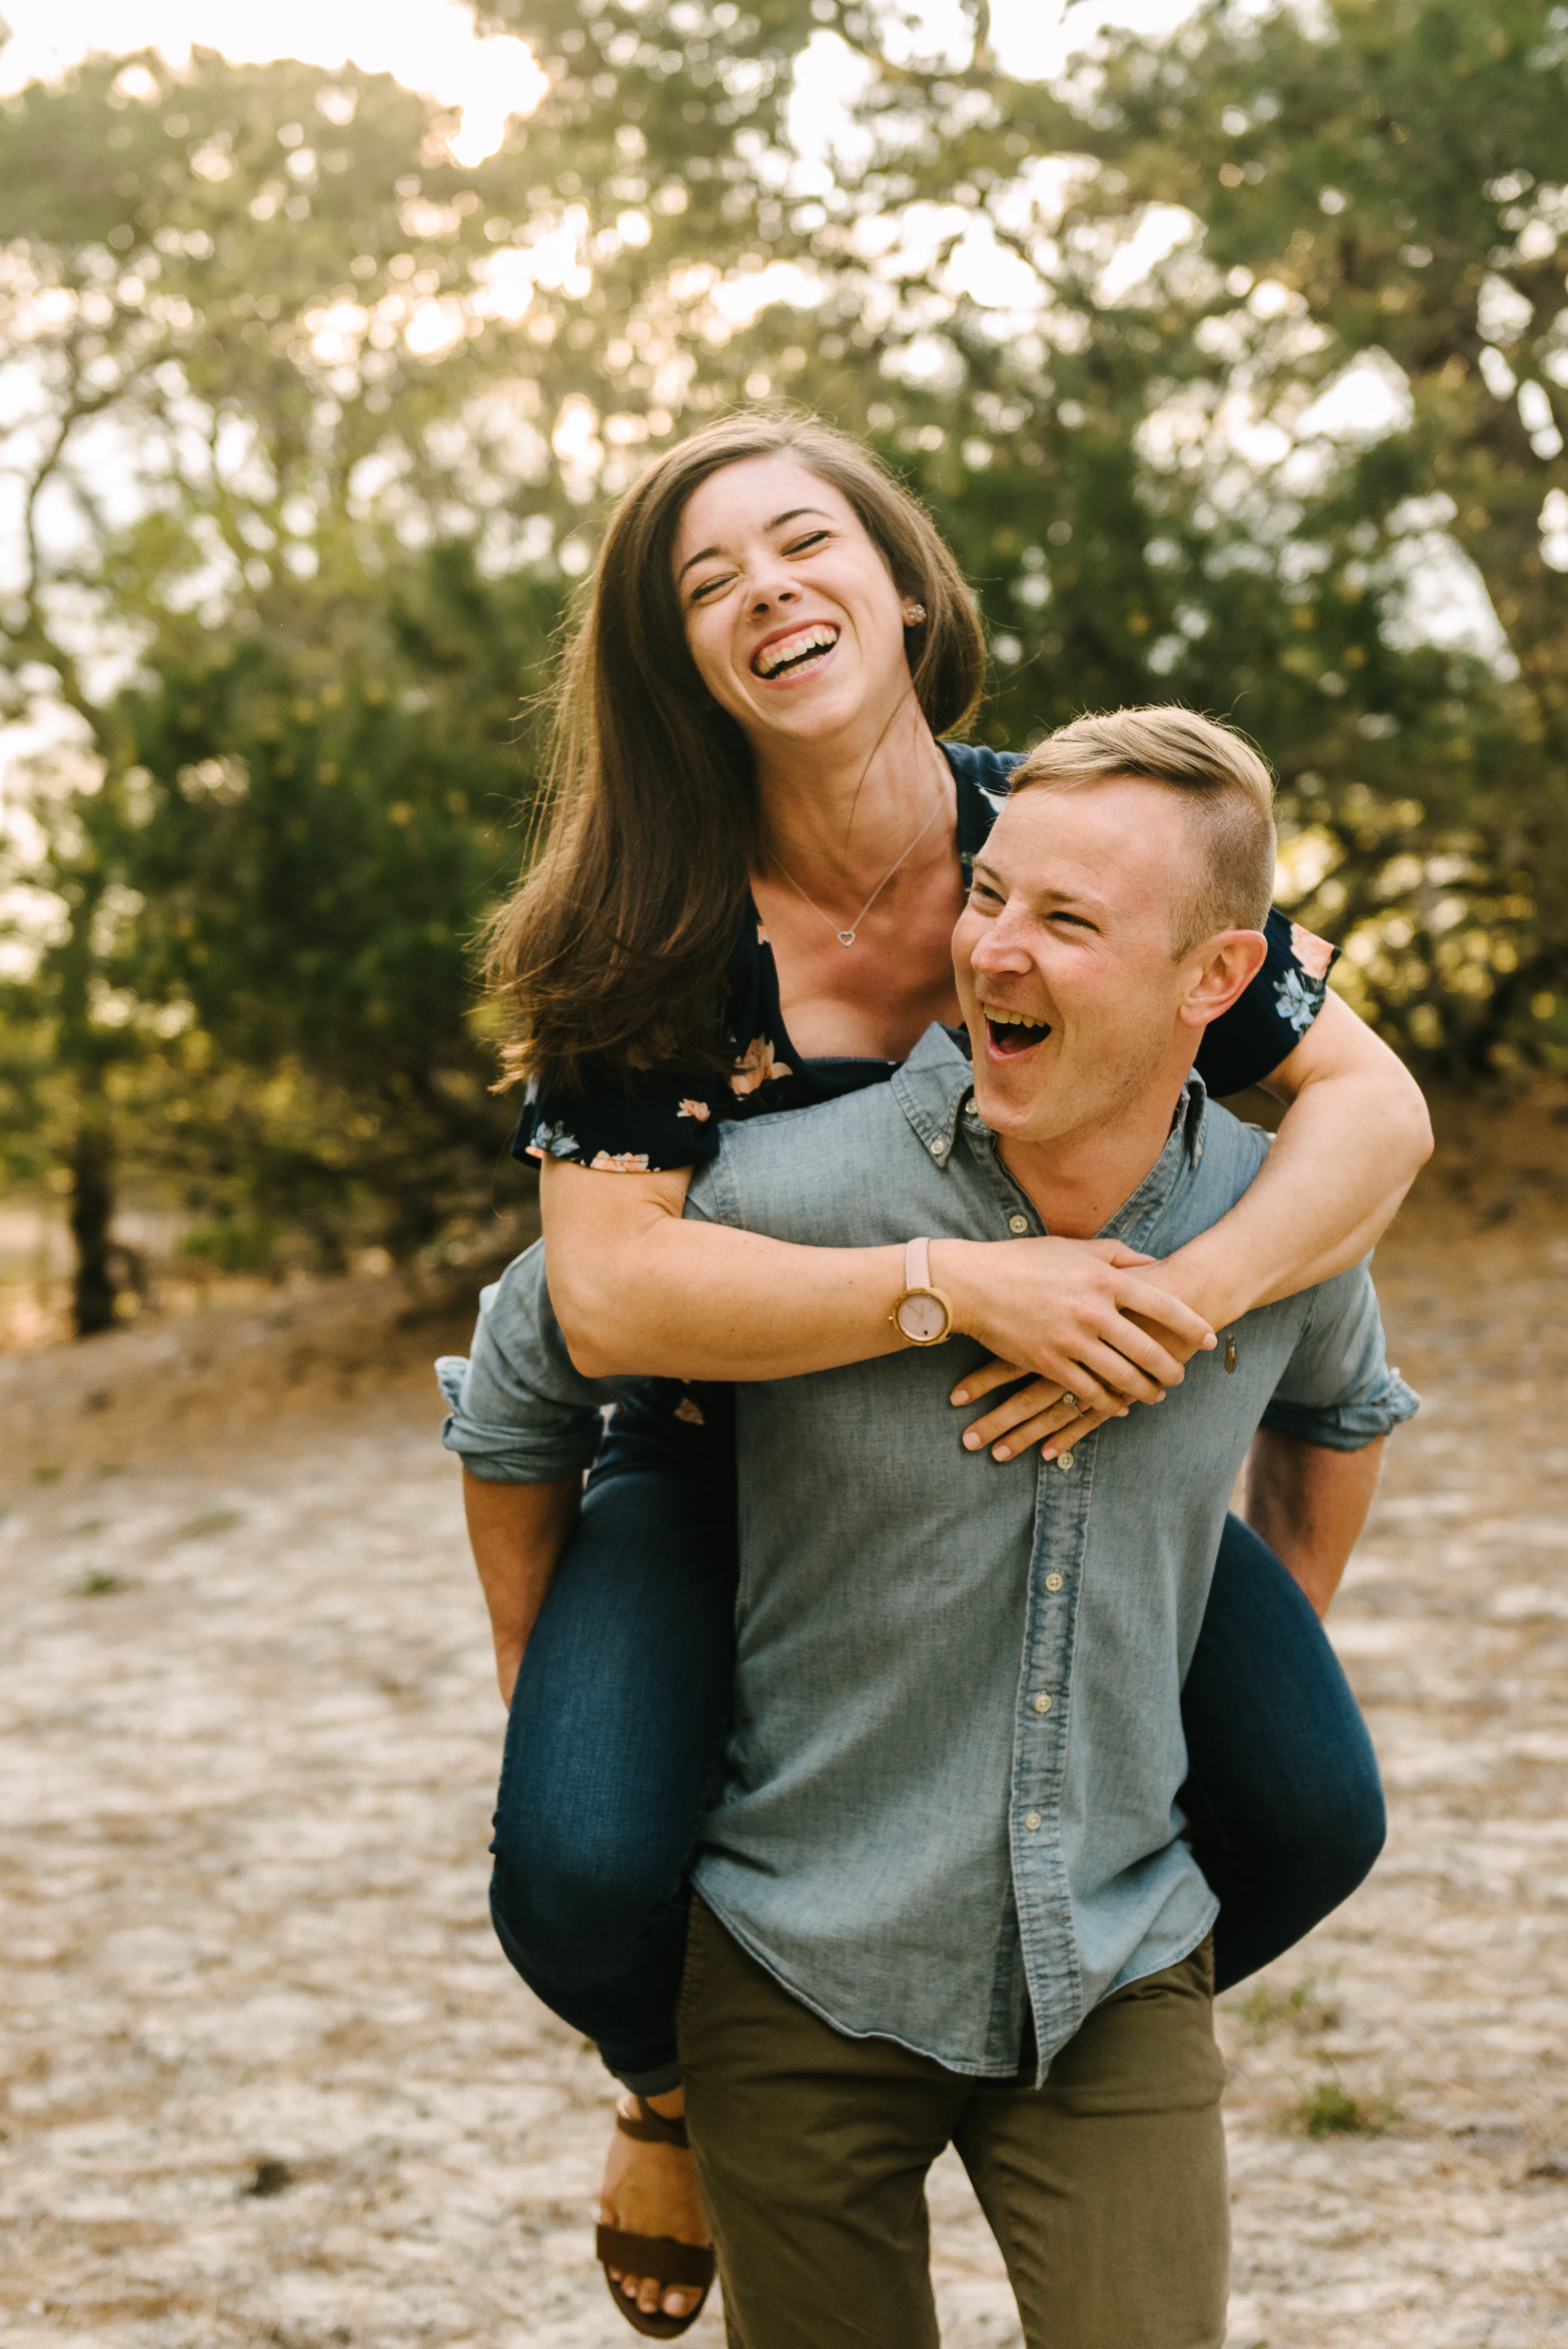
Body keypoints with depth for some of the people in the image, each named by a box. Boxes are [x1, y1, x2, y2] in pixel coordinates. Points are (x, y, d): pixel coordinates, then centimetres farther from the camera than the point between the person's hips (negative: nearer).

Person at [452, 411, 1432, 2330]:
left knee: (1306, 1814, -15)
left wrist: (1178, 1307, -32)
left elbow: (1371, 1104, -14)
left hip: (1056, 1454, 3)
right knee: (586, 1881, -26)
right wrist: (967, 1287, -38)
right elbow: (609, 1289, -29)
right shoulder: (646, 938, -19)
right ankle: (683, 2080, 15)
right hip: (727, 1470, -2)